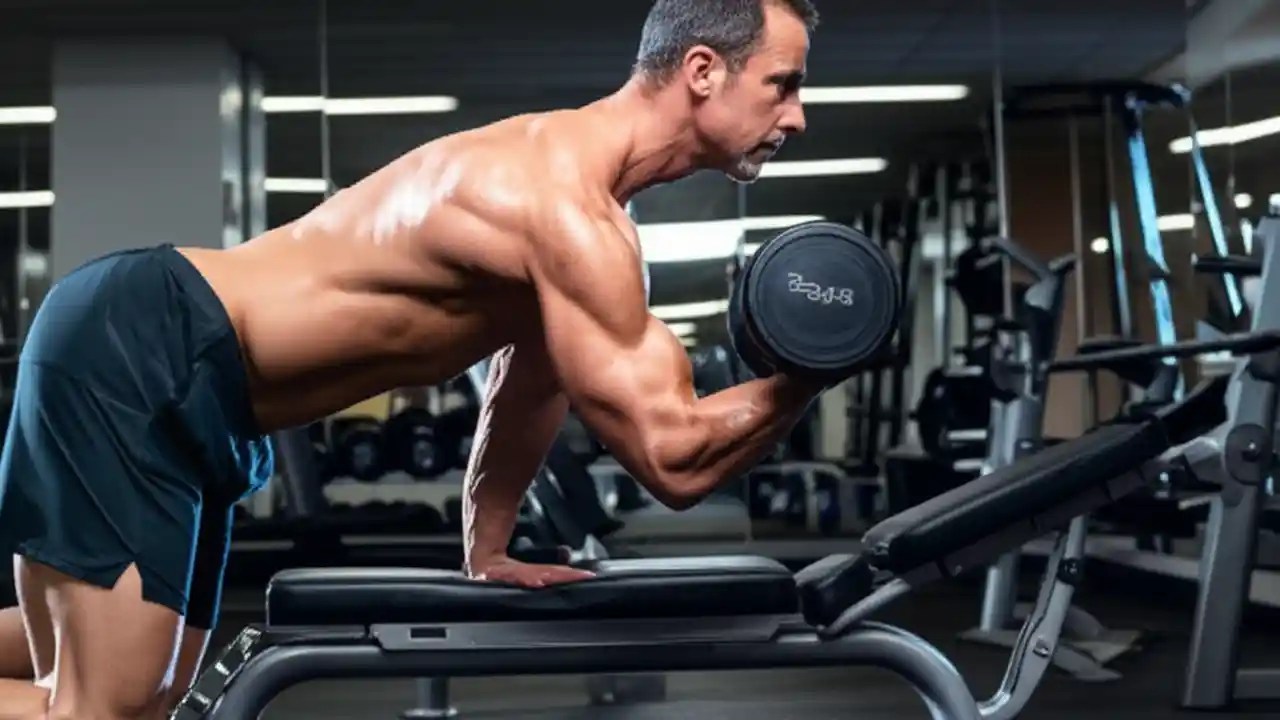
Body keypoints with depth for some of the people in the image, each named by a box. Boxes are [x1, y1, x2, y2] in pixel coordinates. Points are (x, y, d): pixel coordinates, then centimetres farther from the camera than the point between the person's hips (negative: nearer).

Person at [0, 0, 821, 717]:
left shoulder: (572, 174, 10)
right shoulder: (563, 204, -23)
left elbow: (534, 379, 24)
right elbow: (672, 458, -25)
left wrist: (488, 551, 24)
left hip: (179, 376, 10)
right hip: (135, 352, -10)